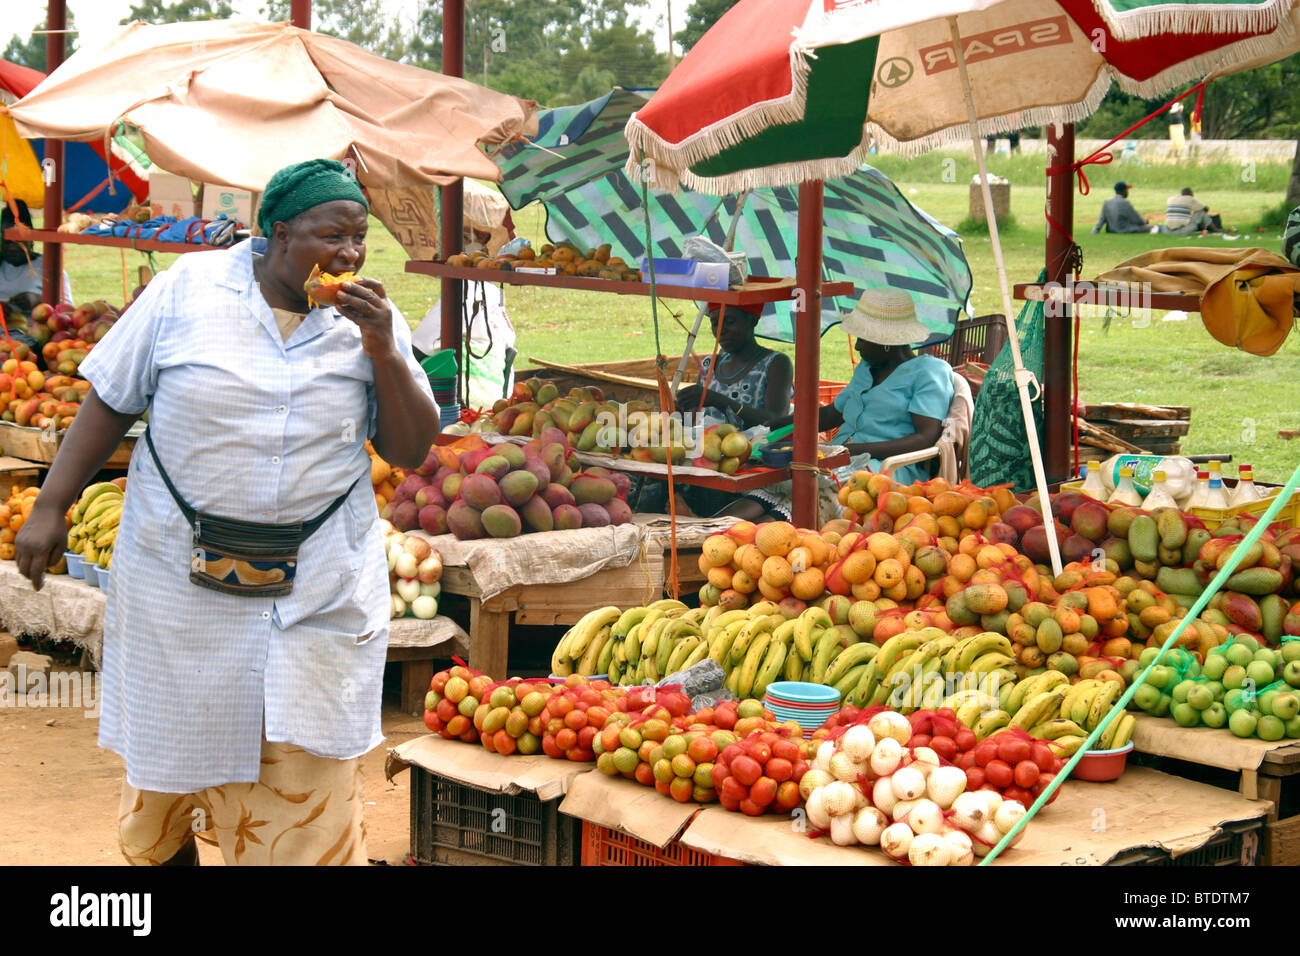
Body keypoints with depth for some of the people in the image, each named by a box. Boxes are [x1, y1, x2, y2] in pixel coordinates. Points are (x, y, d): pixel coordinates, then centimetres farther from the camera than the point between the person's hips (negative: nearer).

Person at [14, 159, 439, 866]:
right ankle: (161, 854, 38)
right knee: (167, 749, 14)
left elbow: (411, 451, 1)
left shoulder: (372, 321, 2)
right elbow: (110, 401, 2)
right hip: (181, 571, 0)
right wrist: (50, 506, -1)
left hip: (317, 588, 0)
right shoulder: (189, 287, -4)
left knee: (307, 779, -4)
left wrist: (384, 351, -12)